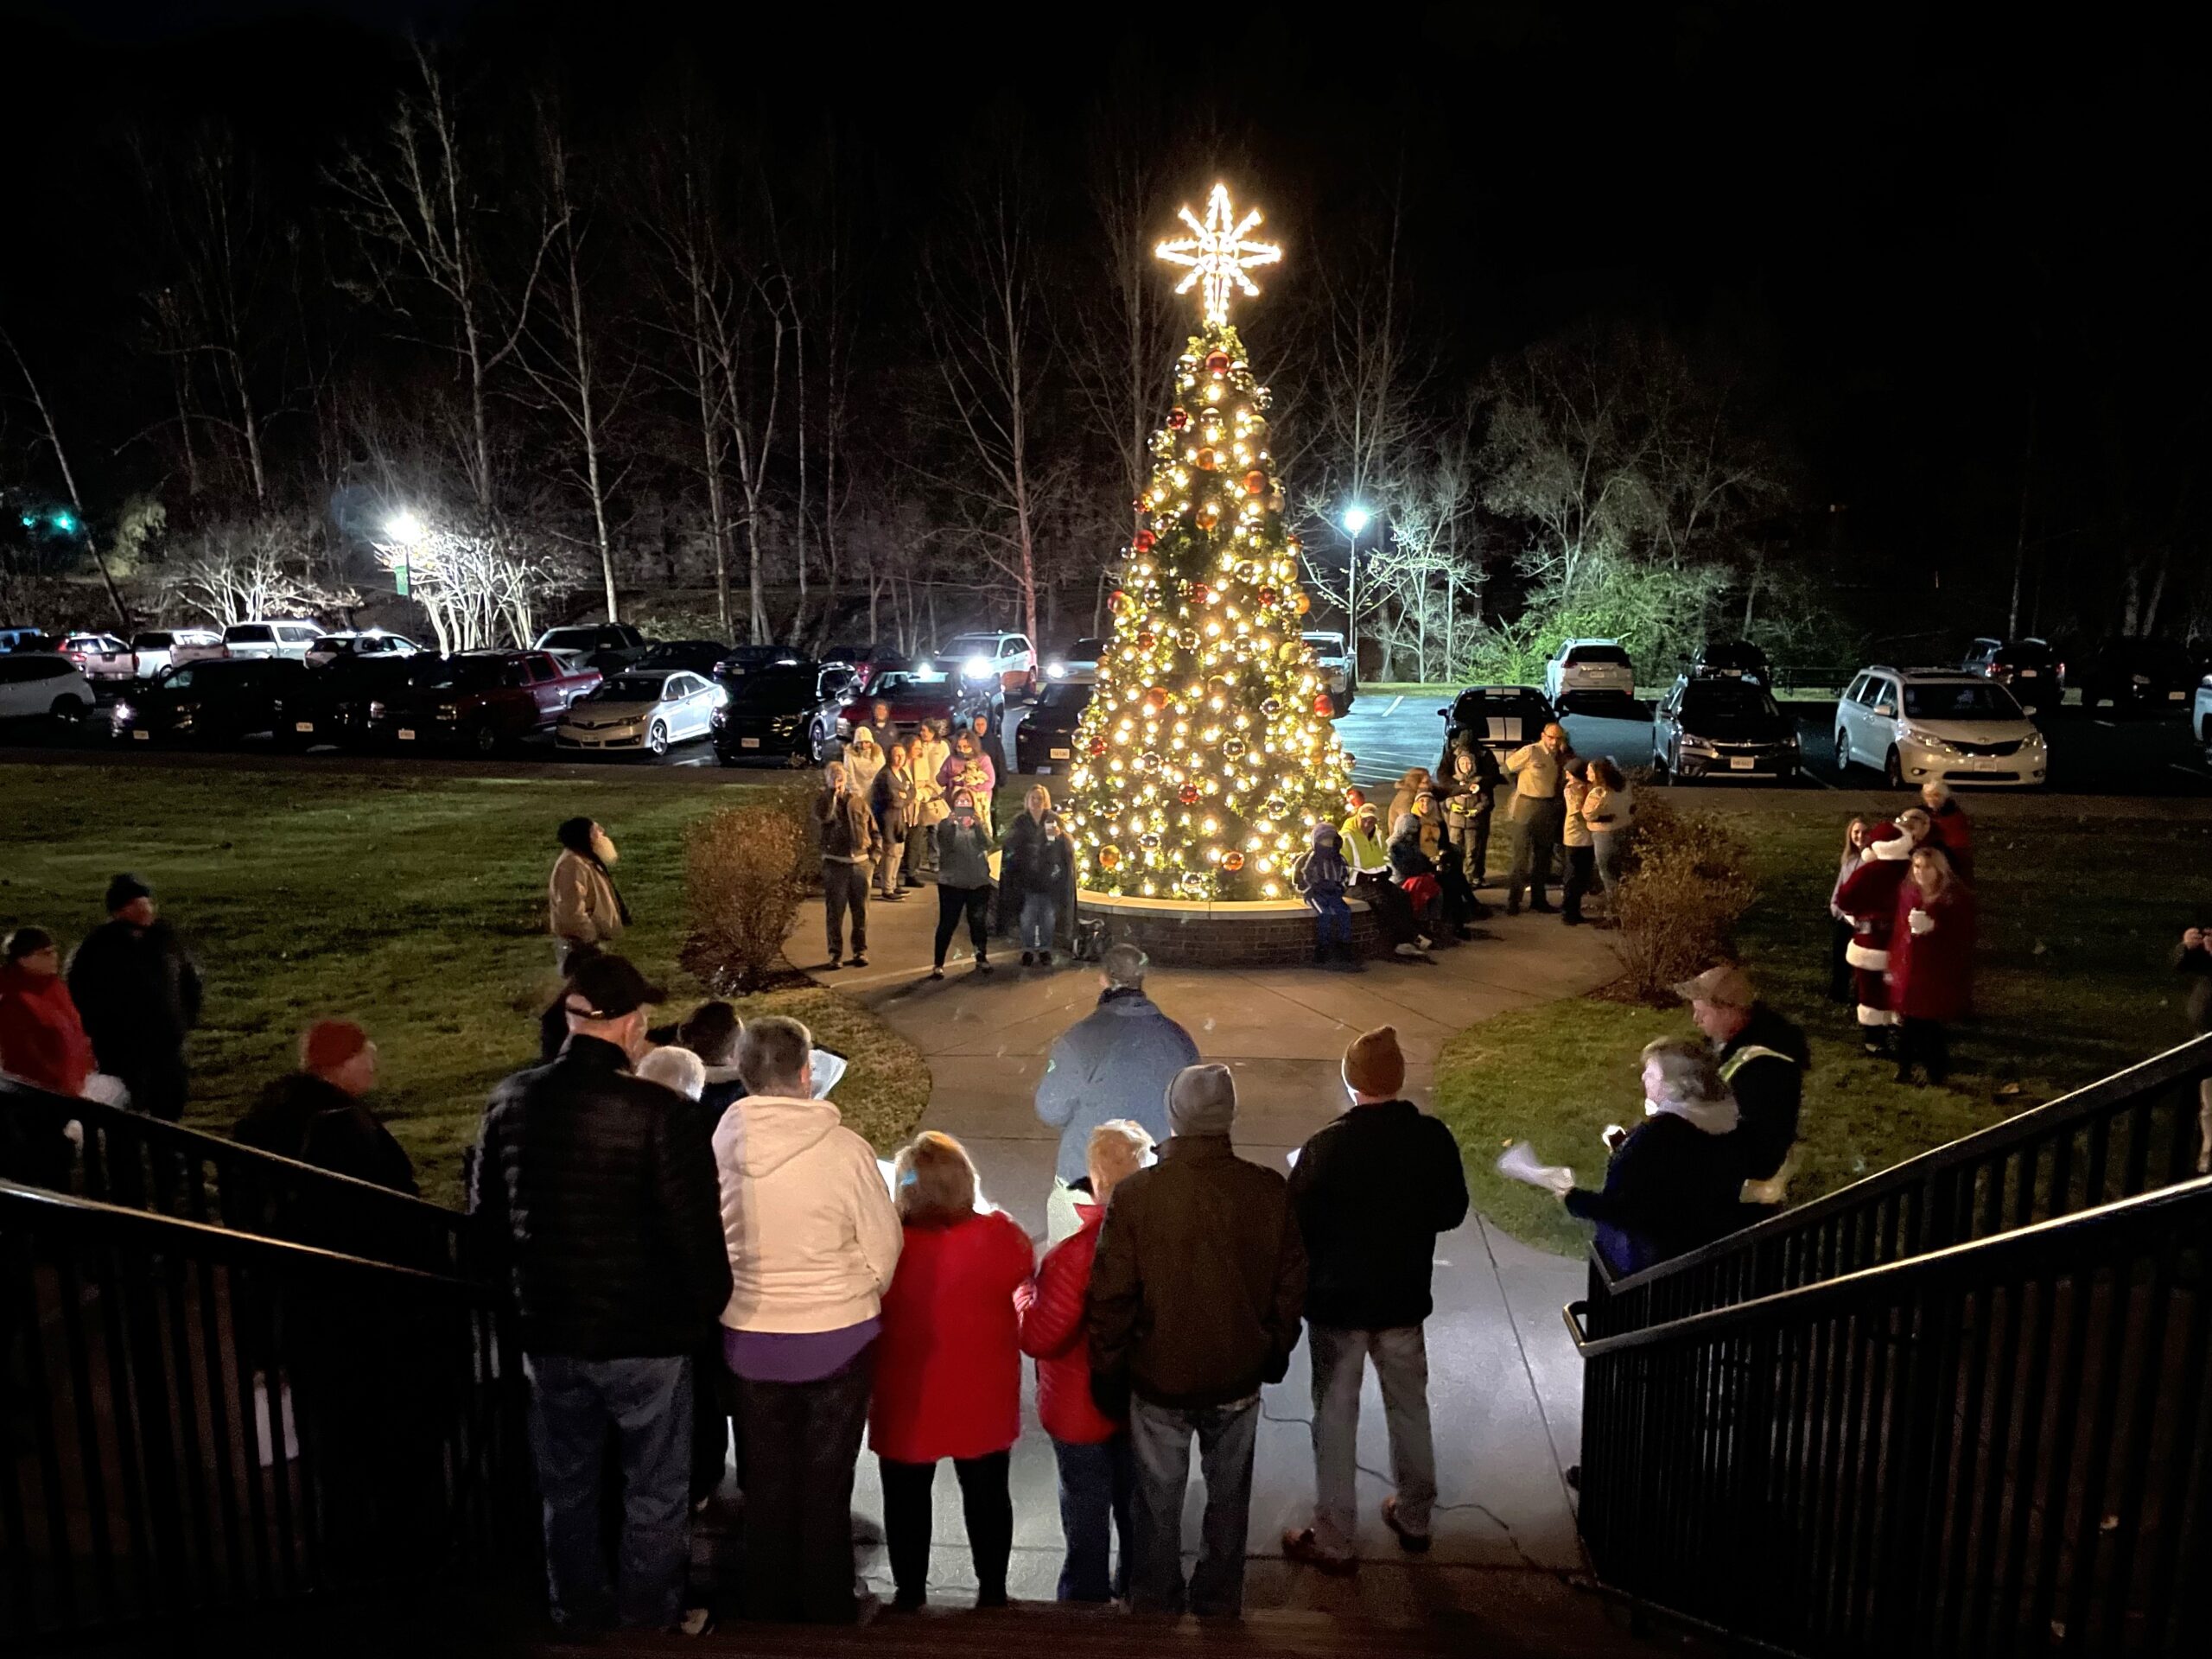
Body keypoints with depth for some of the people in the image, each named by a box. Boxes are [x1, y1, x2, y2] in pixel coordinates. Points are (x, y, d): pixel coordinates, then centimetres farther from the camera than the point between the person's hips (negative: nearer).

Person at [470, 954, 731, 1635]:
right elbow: (697, 1234, -19)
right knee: (654, 1493, 16)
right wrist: (708, 1309, 0)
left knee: (566, 1487, 23)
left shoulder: (511, 1101, -6)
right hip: (646, 1336, -5)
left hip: (548, 1331, 5)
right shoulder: (658, 1114, -23)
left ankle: (578, 1615, 40)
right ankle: (649, 1620, 30)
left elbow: (487, 1218, 6)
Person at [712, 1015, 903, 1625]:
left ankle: (768, 1607, 32)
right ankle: (826, 1610, 26)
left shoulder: (719, 1148, -10)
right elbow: (883, 1247, -11)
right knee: (826, 1483, 14)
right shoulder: (844, 1149, -18)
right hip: (837, 1338, -2)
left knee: (766, 1481, 19)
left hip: (749, 1339, 3)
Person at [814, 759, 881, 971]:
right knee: (834, 911, 1)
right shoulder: (823, 800, 1)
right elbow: (823, 817, -23)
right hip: (835, 863, -2)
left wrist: (875, 849, 1)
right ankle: (835, 953, 10)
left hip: (860, 861, 2)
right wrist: (832, 793, -18)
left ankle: (861, 951, 19)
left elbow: (873, 827, 14)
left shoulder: (858, 799, 9)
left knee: (861, 910, 8)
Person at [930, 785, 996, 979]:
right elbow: (945, 846, -14)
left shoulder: (981, 823, 8)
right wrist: (952, 825, -28)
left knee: (978, 922, 8)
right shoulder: (946, 824, 3)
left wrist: (978, 824, -26)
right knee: (947, 923, -3)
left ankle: (982, 959, 24)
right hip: (951, 882, -2)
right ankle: (938, 964, 0)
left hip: (979, 881, 2)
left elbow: (987, 845, -10)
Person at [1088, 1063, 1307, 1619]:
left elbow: (1111, 1297, -14)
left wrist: (1108, 1370, 2)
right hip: (1239, 1376, 2)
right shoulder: (1269, 1191, -14)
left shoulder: (1134, 1194, -20)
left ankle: (1155, 1608, 35)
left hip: (1158, 1378, -2)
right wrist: (1275, 1354, 13)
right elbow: (1290, 1286, -3)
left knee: (1158, 1502, 18)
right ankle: (1218, 1604, 38)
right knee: (1228, 1498, 22)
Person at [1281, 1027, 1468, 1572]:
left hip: (1338, 1301, -3)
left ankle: (1333, 1540, 23)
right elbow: (1451, 1212, 1)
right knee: (1409, 1407, 22)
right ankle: (1414, 1518, 40)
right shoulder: (1434, 1138, -13)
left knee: (1336, 1417, 11)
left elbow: (1297, 1226, -16)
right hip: (1404, 1299, 4)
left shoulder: (1326, 1148, -24)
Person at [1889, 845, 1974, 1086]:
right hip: (1909, 968, 4)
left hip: (1941, 972, -4)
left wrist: (1933, 927, -24)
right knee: (1908, 1021, 10)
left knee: (1934, 1022, 1)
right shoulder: (1907, 892, 4)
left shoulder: (1957, 897, -9)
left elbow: (1963, 937, -10)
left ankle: (1936, 1070, 18)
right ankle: (1905, 1068, 24)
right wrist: (1893, 965, 8)